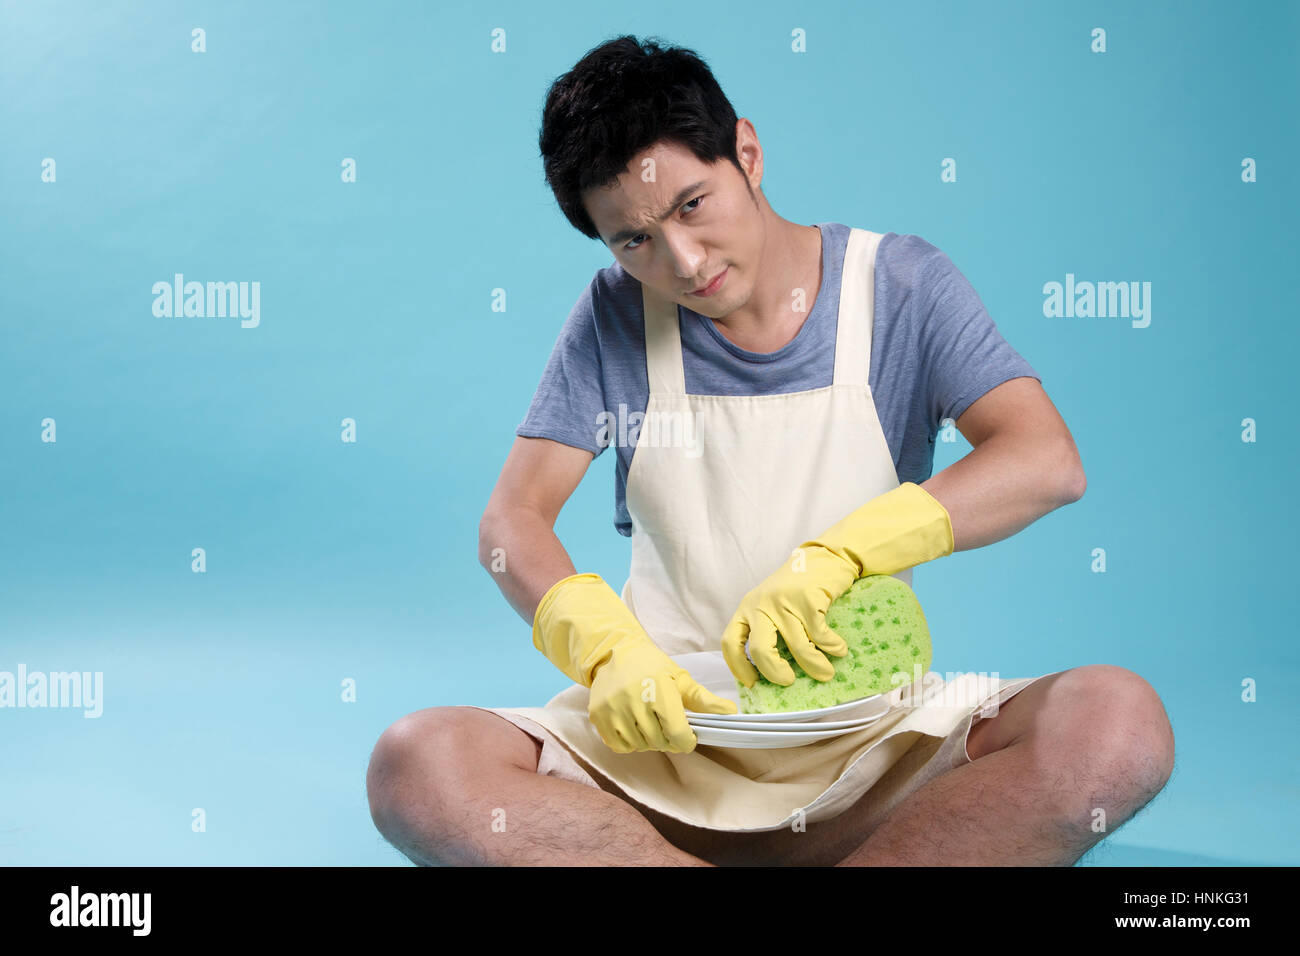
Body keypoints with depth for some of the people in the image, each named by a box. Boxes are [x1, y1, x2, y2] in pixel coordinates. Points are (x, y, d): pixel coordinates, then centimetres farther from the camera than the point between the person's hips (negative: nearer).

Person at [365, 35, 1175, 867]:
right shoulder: (618, 316, 7)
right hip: (668, 722, 1)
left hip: (867, 720, 0)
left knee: (1121, 721, -28)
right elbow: (514, 518, 0)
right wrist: (607, 649, -21)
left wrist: (830, 559, -25)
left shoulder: (900, 284, 2)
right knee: (415, 765, -26)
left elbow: (1048, 462, -10)